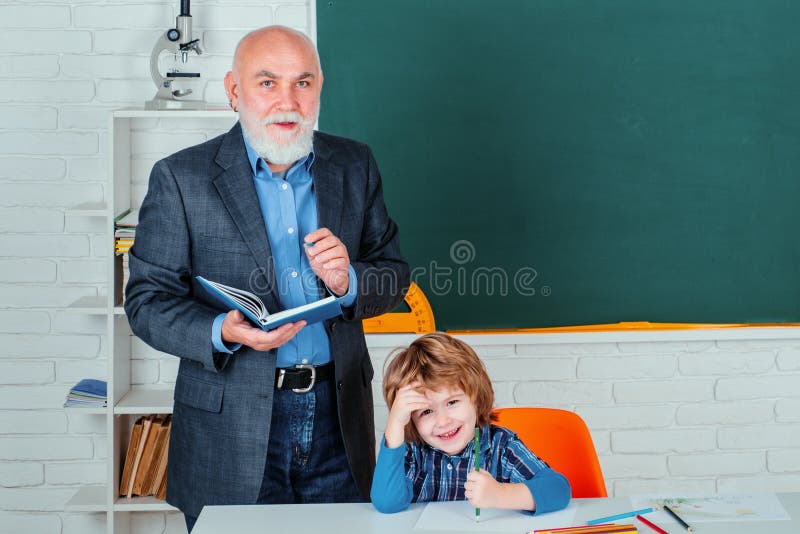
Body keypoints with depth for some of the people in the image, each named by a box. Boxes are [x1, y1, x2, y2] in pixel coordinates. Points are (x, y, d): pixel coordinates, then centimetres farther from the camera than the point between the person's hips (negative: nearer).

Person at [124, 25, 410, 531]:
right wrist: (222, 332, -23)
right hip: (232, 428, -3)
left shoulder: (355, 165, 5)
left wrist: (348, 282, -14)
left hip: (338, 416, 3)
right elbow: (148, 301, -5)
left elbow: (394, 274, 8)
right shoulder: (181, 178, -5)